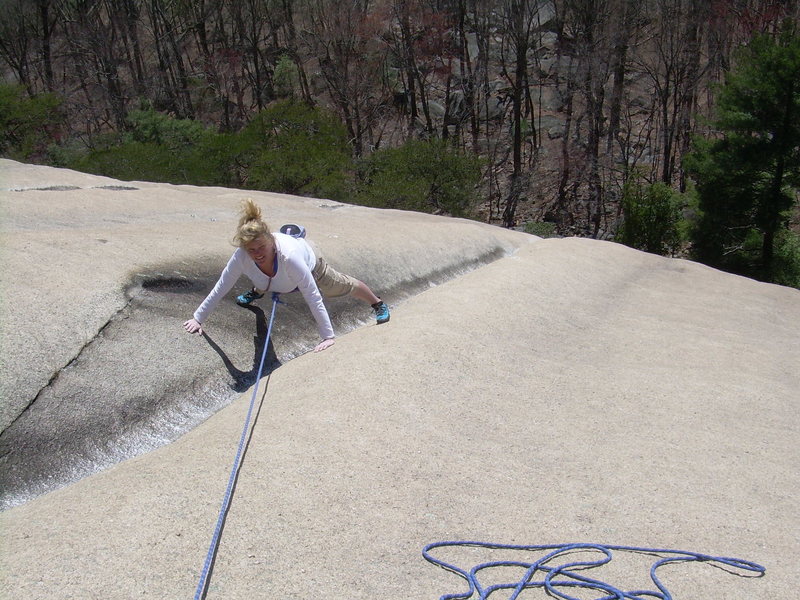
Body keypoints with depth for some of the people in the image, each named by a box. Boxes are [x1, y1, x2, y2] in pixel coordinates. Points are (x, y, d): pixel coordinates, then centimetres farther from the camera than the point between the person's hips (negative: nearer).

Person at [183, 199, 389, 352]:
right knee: (261, 286, 33)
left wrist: (328, 337, -45)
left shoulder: (289, 257, -50)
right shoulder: (241, 257, -40)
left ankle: (378, 304, 51)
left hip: (309, 264, -2)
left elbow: (313, 297, -45)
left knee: (346, 286, 23)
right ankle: (256, 292, 71)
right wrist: (197, 319, -26)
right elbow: (219, 289, -29)